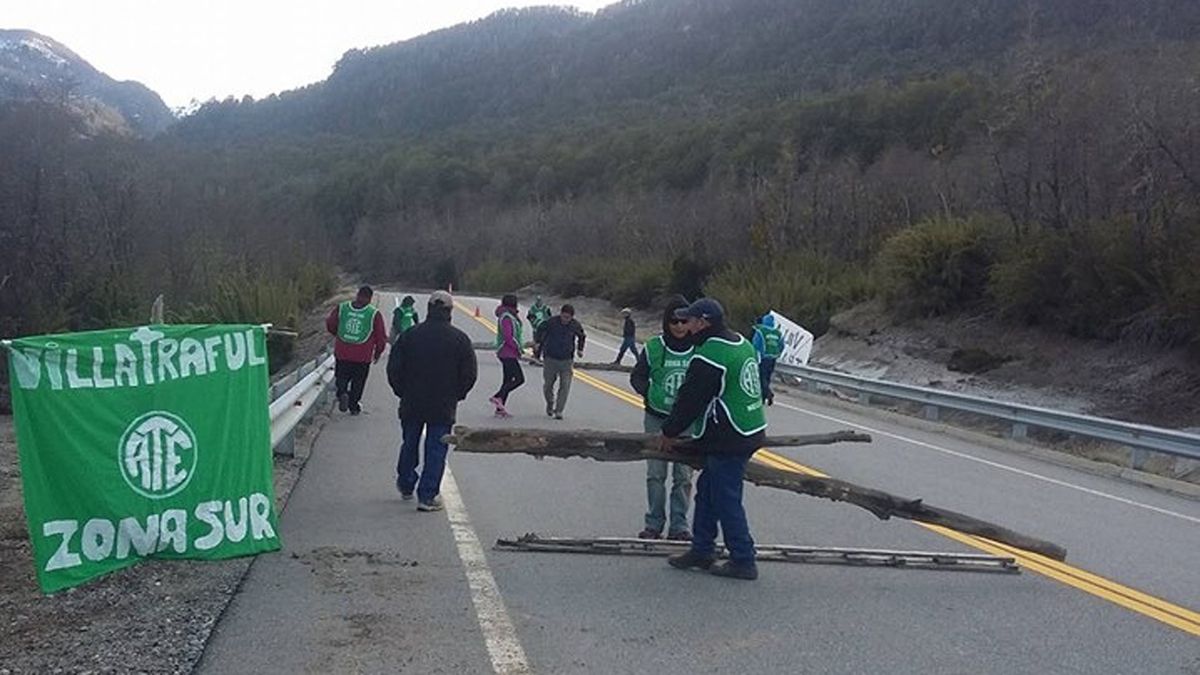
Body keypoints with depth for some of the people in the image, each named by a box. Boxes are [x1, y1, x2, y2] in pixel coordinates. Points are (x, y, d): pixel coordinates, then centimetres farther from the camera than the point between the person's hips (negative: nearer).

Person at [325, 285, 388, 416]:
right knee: (358, 382, 15)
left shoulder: (341, 308, -3)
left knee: (341, 377, 19)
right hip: (363, 357, -2)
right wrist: (378, 353, 11)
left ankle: (342, 393, -7)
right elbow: (381, 337, -5)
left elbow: (330, 325, 9)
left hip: (342, 353, 2)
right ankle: (353, 406, 20)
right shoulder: (374, 314, -9)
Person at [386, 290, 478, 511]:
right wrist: (455, 395, 10)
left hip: (411, 404, 2)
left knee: (410, 444, 19)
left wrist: (402, 392, 12)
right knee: (436, 449, 4)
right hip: (443, 406, -2)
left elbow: (393, 369, -1)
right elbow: (470, 374, -4)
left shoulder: (410, 336, -4)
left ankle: (406, 486, 33)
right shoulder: (459, 339, -7)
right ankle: (428, 496, 1)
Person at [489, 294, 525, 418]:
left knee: (508, 380, 10)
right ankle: (498, 397, -13)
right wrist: (518, 348, -15)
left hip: (510, 353, 10)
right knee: (519, 379, -14)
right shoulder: (506, 317, -15)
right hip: (507, 353, -10)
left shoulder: (511, 316, 17)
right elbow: (508, 337, -22)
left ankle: (500, 409, 11)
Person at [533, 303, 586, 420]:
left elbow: (582, 336, 18)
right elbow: (540, 331, 5)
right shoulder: (551, 322, -12)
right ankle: (550, 404, 36)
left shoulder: (575, 325, -4)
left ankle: (558, 411, -2)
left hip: (567, 361, 1)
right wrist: (537, 343, -5)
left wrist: (580, 349, 14)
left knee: (565, 387, -8)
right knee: (547, 385, 9)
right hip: (550, 359, -1)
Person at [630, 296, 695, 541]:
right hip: (657, 419, 0)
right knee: (655, 474, 4)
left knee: (684, 476, 4)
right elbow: (637, 376, 6)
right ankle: (654, 523, 15)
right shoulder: (654, 347, -5)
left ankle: (679, 525, 14)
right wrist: (649, 393, -11)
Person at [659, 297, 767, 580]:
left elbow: (690, 400, -13)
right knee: (707, 490, 17)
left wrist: (670, 432, 1)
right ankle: (702, 551, 26)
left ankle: (743, 562, 7)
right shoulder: (742, 344, 11)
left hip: (727, 440, -10)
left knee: (726, 499, -1)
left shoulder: (708, 356, -19)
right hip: (750, 432, 10)